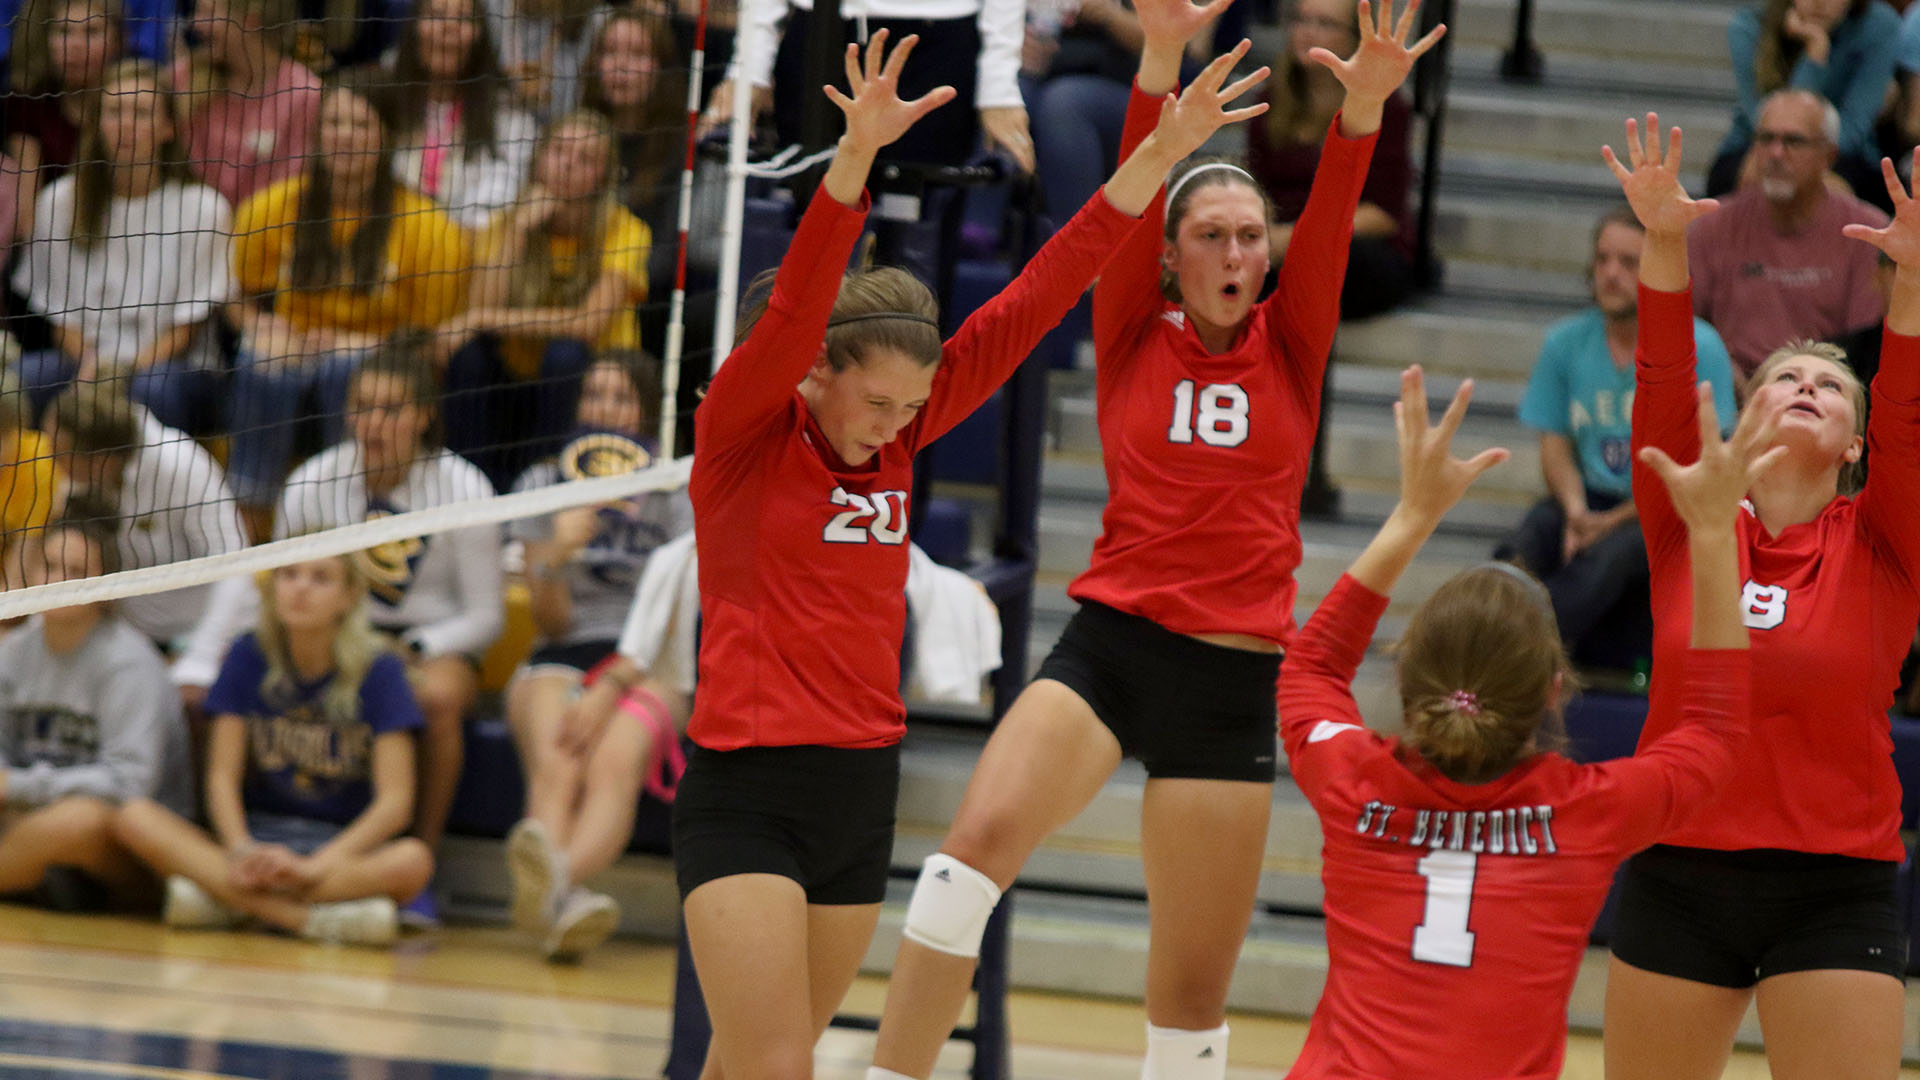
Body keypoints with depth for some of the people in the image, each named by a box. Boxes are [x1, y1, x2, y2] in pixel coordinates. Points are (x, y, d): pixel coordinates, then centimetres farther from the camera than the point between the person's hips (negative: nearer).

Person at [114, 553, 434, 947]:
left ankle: (219, 897, -34)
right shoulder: (249, 657, 4)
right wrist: (242, 851, -19)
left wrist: (315, 866, -24)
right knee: (134, 818, -24)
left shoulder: (379, 671, -4)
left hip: (345, 846, -2)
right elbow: (223, 775, 1)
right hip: (257, 836, 3)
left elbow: (394, 801, -11)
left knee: (414, 860, -37)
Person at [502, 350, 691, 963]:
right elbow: (553, 624, 6)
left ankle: (557, 878, -66)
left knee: (614, 760, -37)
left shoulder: (678, 495, 5)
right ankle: (560, 897, -64)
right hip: (560, 662, 2)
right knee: (555, 765, -34)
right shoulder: (543, 487, 12)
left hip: (649, 674, -2)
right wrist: (557, 555, -16)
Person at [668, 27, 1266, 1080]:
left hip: (861, 794, 6)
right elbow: (793, 311, -26)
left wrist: (1160, 153, 0)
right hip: (746, 795, -6)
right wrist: (856, 156, -42)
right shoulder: (744, 436, -9)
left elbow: (1031, 302, 4)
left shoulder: (897, 437, 6)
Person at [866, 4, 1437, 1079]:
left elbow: (1330, 224, -8)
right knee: (977, 843, -26)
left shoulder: (1289, 350, 8)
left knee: (1194, 994, 2)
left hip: (1234, 679, 1)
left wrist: (1363, 106, -26)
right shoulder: (1135, 337, 5)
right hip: (1107, 645, -1)